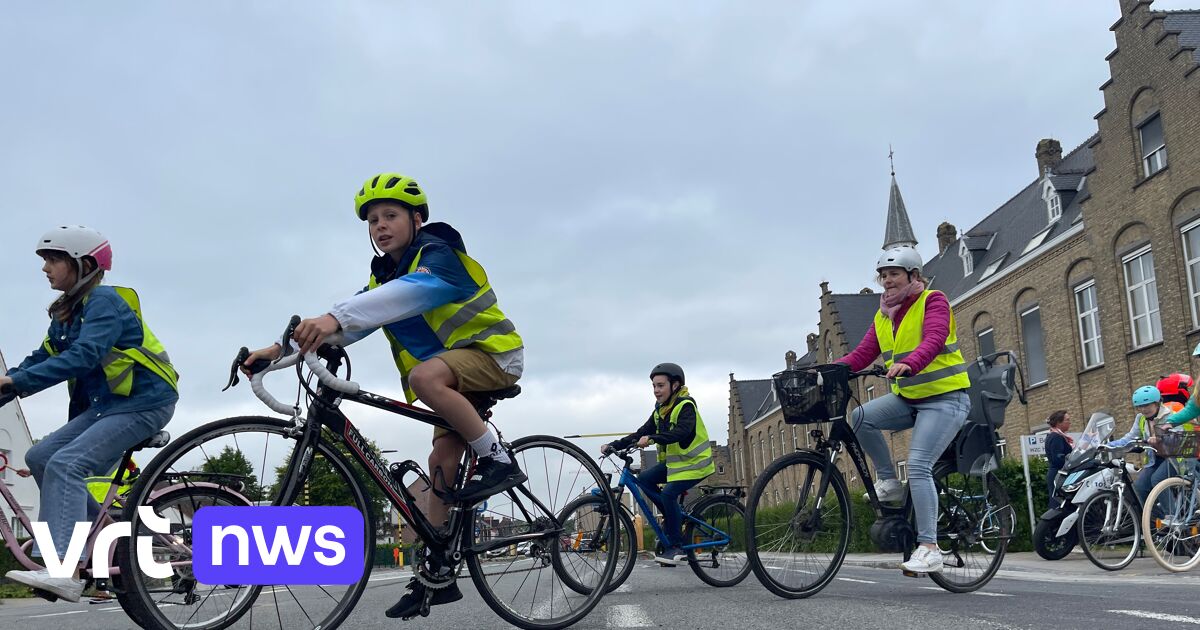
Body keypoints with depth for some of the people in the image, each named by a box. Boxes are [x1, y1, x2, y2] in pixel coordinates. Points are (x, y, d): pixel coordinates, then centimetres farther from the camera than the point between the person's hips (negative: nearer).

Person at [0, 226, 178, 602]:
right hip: (105, 404, 9)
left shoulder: (104, 300, -15)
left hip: (144, 402, -9)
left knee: (65, 465, -22)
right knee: (40, 457, 0)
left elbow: (83, 356, -29)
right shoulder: (65, 313, 15)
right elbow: (42, 358, 9)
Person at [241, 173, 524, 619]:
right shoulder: (384, 276, 8)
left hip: (493, 353, -8)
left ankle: (498, 460, -24)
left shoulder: (438, 253, -16)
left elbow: (411, 291, -38)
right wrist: (284, 347, -21)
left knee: (425, 375, -34)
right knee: (442, 463, 1)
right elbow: (352, 318, -5)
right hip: (454, 374, 8)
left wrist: (334, 318, -51)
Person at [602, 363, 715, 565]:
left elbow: (682, 431, -35)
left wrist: (651, 438, -47)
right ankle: (676, 516, 4)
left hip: (693, 462, -8)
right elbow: (641, 433, 3)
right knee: (644, 478, -9)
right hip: (673, 461, 8)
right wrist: (613, 446, -8)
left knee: (668, 494, -23)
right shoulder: (660, 411, 8)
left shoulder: (686, 406, -17)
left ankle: (676, 547, -11)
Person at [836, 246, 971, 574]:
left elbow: (933, 341, -28)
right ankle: (889, 482, -1)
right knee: (861, 417, -19)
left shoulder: (933, 301, -9)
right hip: (907, 398, 7)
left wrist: (908, 364, -47)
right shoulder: (883, 316, 10)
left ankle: (929, 549, -15)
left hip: (944, 398, -6)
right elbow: (862, 354, 1)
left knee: (918, 466, -20)